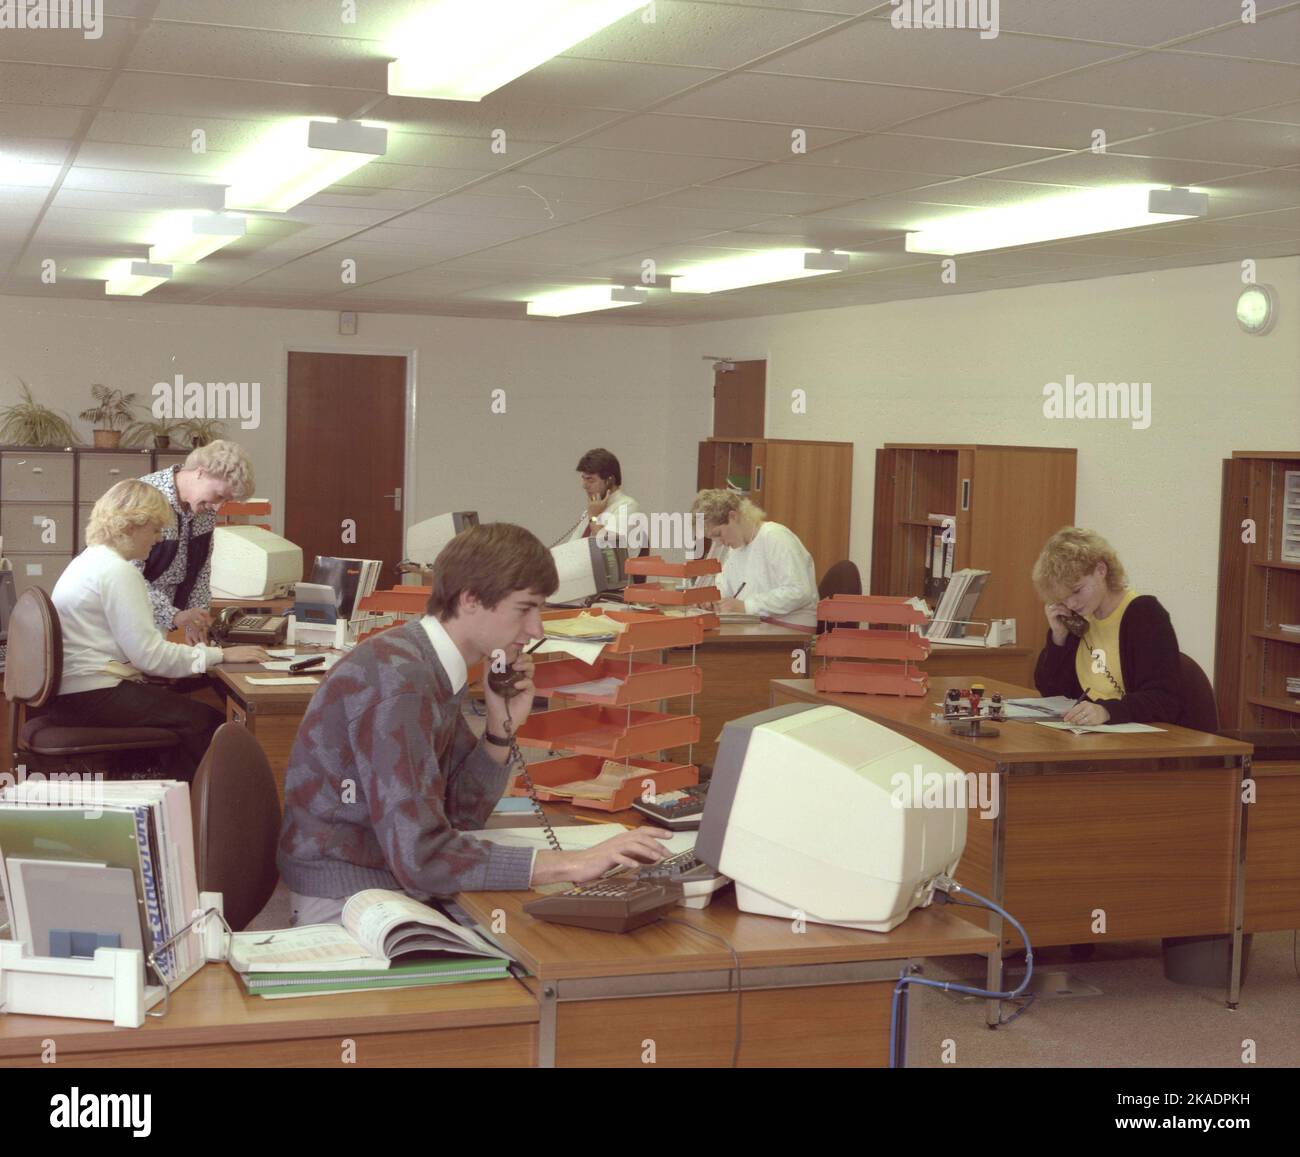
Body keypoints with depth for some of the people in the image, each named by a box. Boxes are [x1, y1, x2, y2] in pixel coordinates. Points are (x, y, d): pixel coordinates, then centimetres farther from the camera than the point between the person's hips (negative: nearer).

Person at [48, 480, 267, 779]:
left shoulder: (90, 561, 16)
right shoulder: (117, 571, -16)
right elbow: (149, 654, -19)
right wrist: (221, 655, -15)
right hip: (92, 696, -11)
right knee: (207, 723, -12)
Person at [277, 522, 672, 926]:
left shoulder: (434, 668, 6)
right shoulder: (398, 680, -21)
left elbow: (461, 814, 12)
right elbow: (420, 856, -28)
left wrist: (502, 729, -4)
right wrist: (573, 865, -29)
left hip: (396, 885, 8)